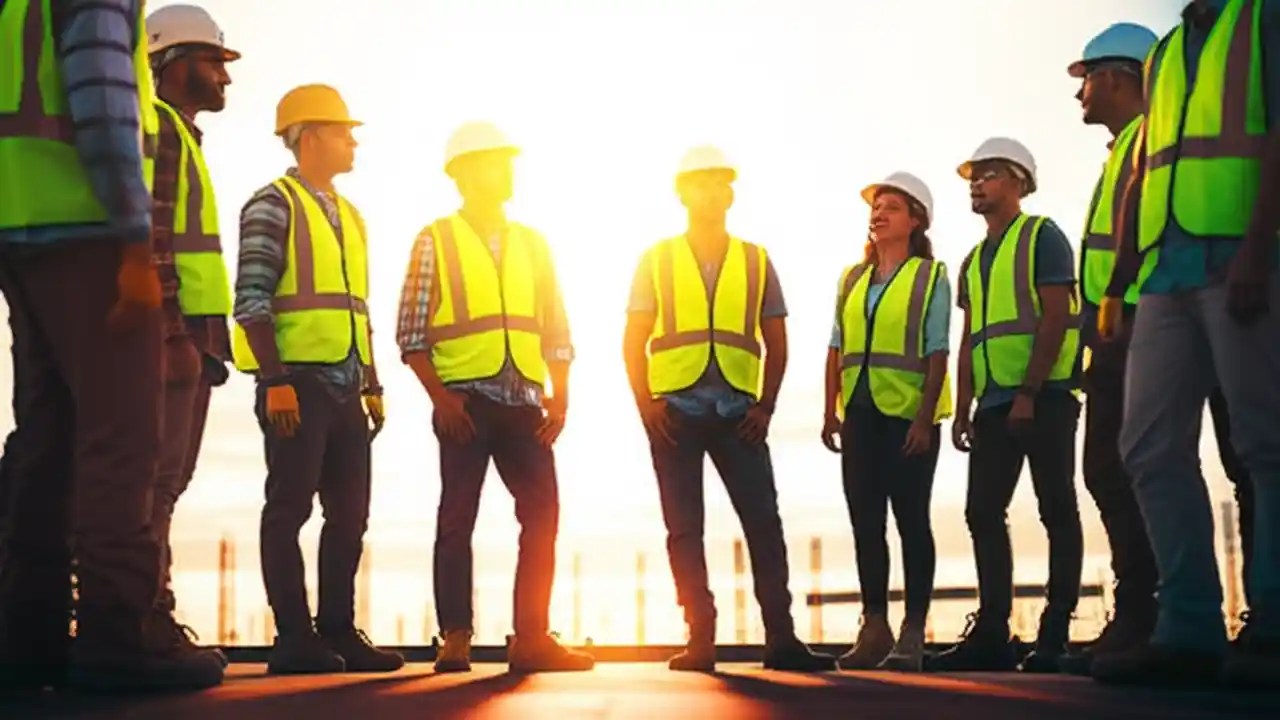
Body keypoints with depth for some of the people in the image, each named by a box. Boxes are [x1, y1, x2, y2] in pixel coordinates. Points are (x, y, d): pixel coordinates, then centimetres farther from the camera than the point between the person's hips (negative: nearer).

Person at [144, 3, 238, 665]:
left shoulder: (181, 137, 26)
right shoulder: (155, 127, -6)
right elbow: (149, 235, -17)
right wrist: (174, 332, -24)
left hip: (190, 333, 10)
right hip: (172, 331, -10)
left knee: (168, 479, 8)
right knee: (157, 477, -13)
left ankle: (151, 621, 11)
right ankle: (147, 621, -14)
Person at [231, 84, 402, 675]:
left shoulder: (349, 216, 21)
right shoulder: (274, 205, -3)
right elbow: (252, 300, -11)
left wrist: (372, 384, 16)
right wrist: (276, 380, -18)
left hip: (345, 384, 8)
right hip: (298, 380, -8)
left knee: (350, 511, 7)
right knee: (290, 508, -5)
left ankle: (338, 631, 14)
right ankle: (294, 639, -1)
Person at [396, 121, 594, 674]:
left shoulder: (533, 244, 16)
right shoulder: (435, 241, 3)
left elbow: (555, 330, 15)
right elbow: (411, 333, -2)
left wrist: (559, 396, 4)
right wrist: (440, 397, -12)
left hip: (523, 401, 4)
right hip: (464, 400, -4)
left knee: (542, 515, 0)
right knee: (457, 519, -1)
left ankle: (531, 639, 7)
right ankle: (455, 641, 4)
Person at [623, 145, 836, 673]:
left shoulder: (756, 262, 10)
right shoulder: (656, 261, 7)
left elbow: (775, 342, 10)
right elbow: (634, 342, 6)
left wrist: (766, 406, 0)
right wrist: (646, 405, -5)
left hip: (738, 412, 1)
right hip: (676, 411, 0)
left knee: (764, 523, -4)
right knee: (684, 529, 1)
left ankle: (781, 639, 0)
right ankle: (701, 640, 6)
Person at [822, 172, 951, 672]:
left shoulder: (930, 276, -1)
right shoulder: (852, 279, 14)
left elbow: (937, 354, -7)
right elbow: (837, 350, 12)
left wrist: (925, 417, -15)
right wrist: (831, 411, 4)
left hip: (908, 415, -5)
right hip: (861, 414, 5)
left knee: (911, 520, 0)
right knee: (865, 521, 5)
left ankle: (913, 632, 4)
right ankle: (874, 627, 12)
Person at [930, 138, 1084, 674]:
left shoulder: (1041, 237, -2)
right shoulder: (974, 260, 19)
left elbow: (1054, 319, -11)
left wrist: (1028, 394, -18)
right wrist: (963, 409, 10)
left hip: (1043, 397, -8)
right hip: (994, 403, 8)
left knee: (1056, 510, -3)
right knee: (983, 512, 3)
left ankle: (1055, 634, -1)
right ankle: (991, 633, 5)